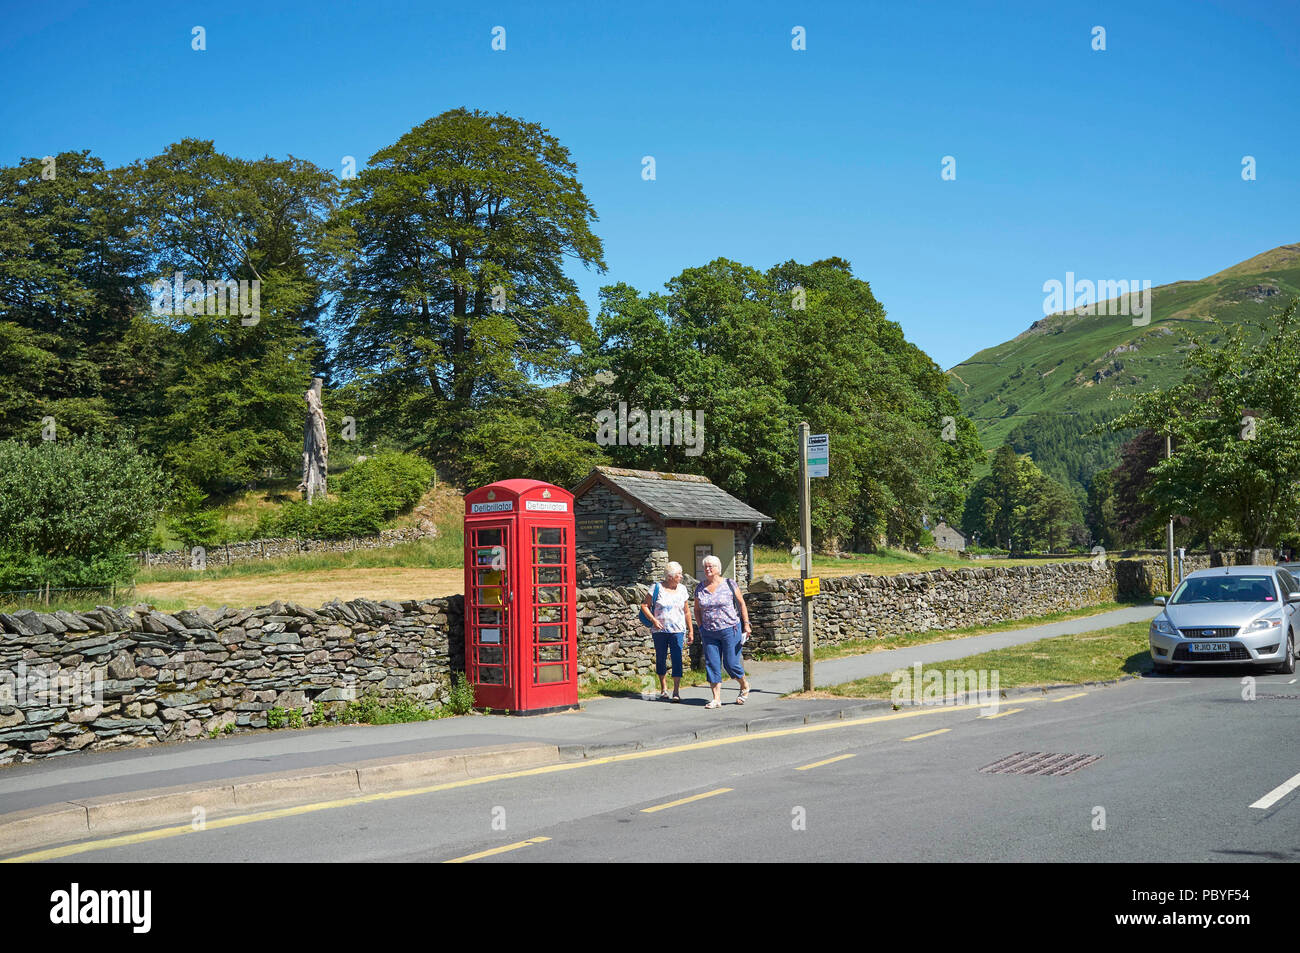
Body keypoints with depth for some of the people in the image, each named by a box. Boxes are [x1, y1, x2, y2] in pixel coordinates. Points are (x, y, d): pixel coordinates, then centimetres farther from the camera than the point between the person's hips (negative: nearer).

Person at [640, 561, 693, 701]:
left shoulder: (682, 589, 9)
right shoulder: (657, 588, -1)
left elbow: (686, 612, 14)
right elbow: (644, 606, 2)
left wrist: (691, 631, 13)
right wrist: (653, 620, -12)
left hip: (677, 630, 1)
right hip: (660, 631, -1)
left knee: (677, 658, -10)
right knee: (661, 659, 6)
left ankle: (676, 691, -10)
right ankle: (663, 689, 23)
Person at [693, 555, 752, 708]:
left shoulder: (729, 584, -2)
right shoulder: (700, 588, 7)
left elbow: (742, 604, 3)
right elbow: (697, 610, 18)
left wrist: (746, 624, -2)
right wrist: (701, 627, 9)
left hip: (730, 629, -4)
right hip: (709, 633, 4)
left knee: (731, 664, -2)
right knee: (712, 664, 0)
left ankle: (745, 686, 27)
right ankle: (716, 699, 5)